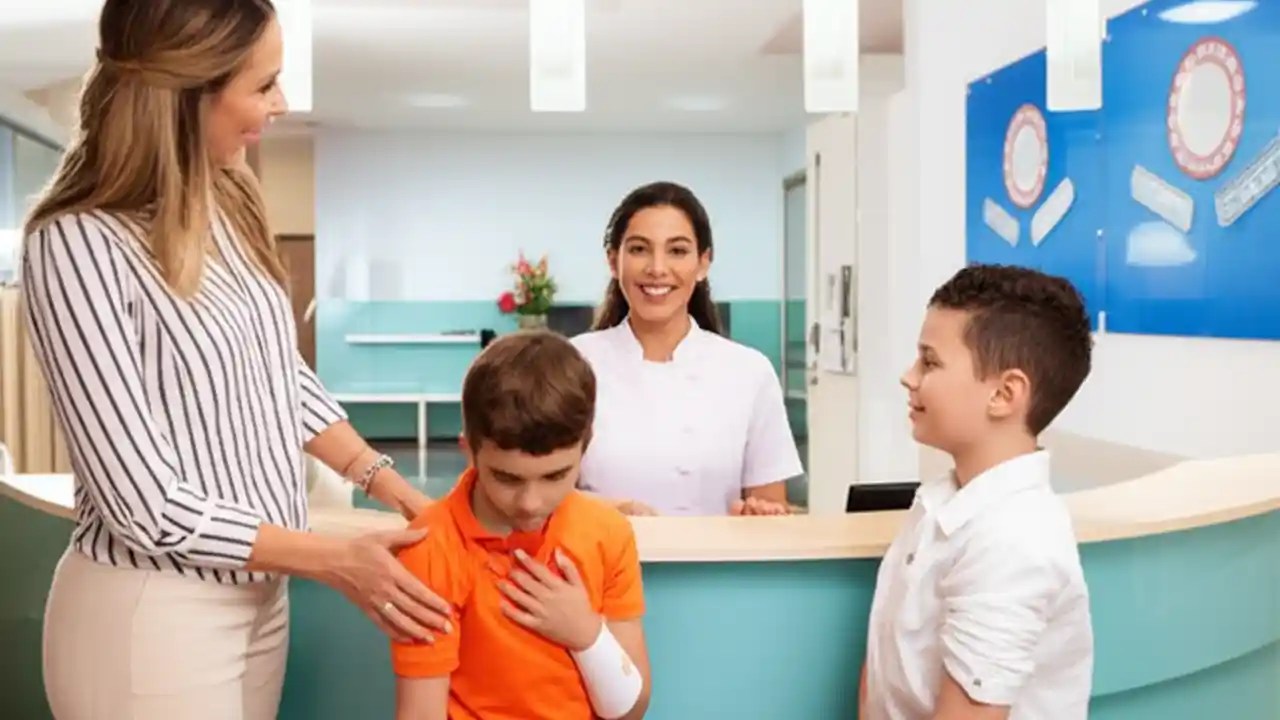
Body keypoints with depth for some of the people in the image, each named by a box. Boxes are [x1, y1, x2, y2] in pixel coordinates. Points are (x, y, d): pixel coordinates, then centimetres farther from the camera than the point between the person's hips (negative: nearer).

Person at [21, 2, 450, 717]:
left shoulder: (228, 202, 1)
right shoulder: (80, 245, -21)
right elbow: (147, 503, -20)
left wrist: (396, 487, 5)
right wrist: (337, 560, -15)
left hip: (258, 592, 7)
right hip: (152, 614, -6)